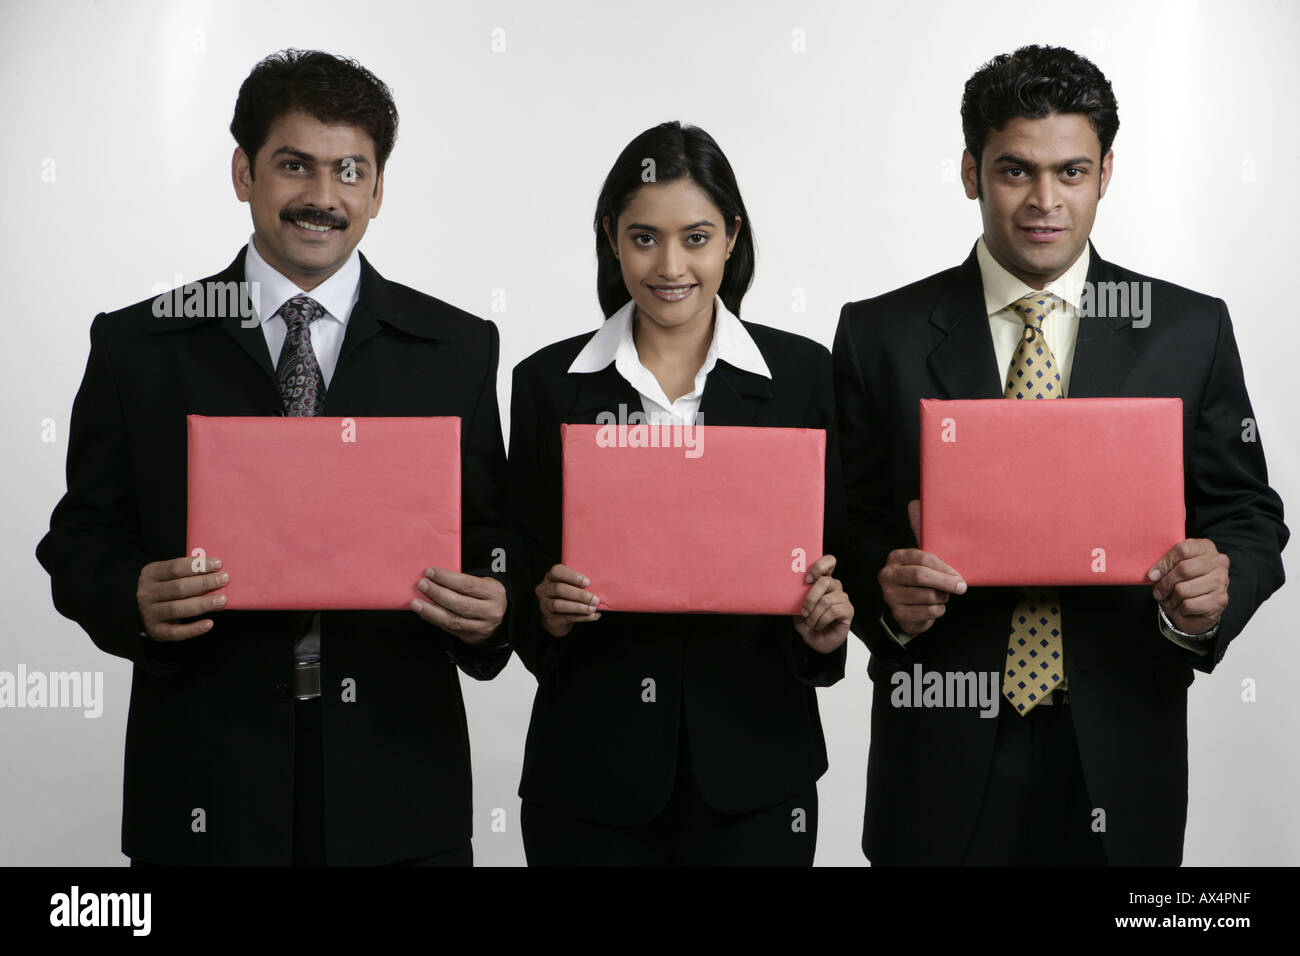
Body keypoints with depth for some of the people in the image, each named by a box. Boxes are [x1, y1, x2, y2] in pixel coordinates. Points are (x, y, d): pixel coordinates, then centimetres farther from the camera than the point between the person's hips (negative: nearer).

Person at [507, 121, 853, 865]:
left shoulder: (802, 373, 1)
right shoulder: (548, 382, 2)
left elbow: (835, 548, 5)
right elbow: (523, 572, 6)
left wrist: (824, 623, -14)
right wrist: (545, 611, -15)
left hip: (754, 756, 0)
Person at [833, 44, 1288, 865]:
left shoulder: (1191, 331, 1)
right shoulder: (880, 336, -1)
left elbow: (1249, 518, 5)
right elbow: (847, 524, 3)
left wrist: (1215, 592, -16)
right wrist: (883, 591, -17)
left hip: (1120, 754, 1)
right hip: (942, 751, 0)